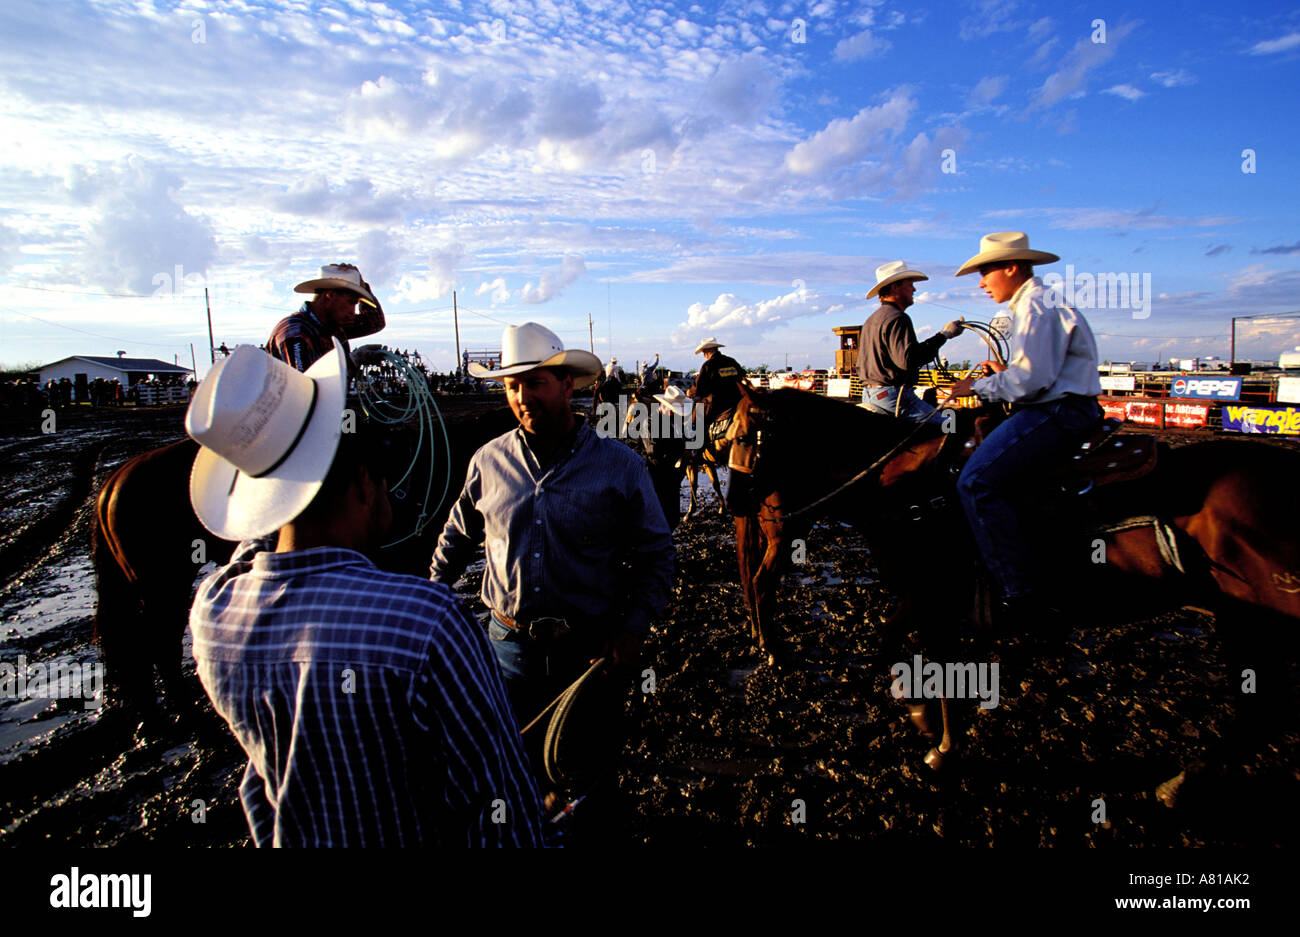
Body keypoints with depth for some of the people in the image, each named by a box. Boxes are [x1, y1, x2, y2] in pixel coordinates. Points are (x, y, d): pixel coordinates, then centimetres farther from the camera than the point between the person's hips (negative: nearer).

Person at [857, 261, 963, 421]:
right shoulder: (897, 318, -11)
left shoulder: (871, 319, 20)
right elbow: (908, 359, -24)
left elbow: (860, 365, 24)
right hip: (891, 394, -10)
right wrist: (944, 335, -18)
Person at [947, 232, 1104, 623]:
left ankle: (1024, 597, -20)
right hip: (1055, 407, 12)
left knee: (976, 482, -22)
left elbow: (1029, 381, -20)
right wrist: (1003, 372, 15)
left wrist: (979, 387, -8)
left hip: (1056, 414, -12)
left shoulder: (1035, 306, -12)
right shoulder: (1034, 303, 22)